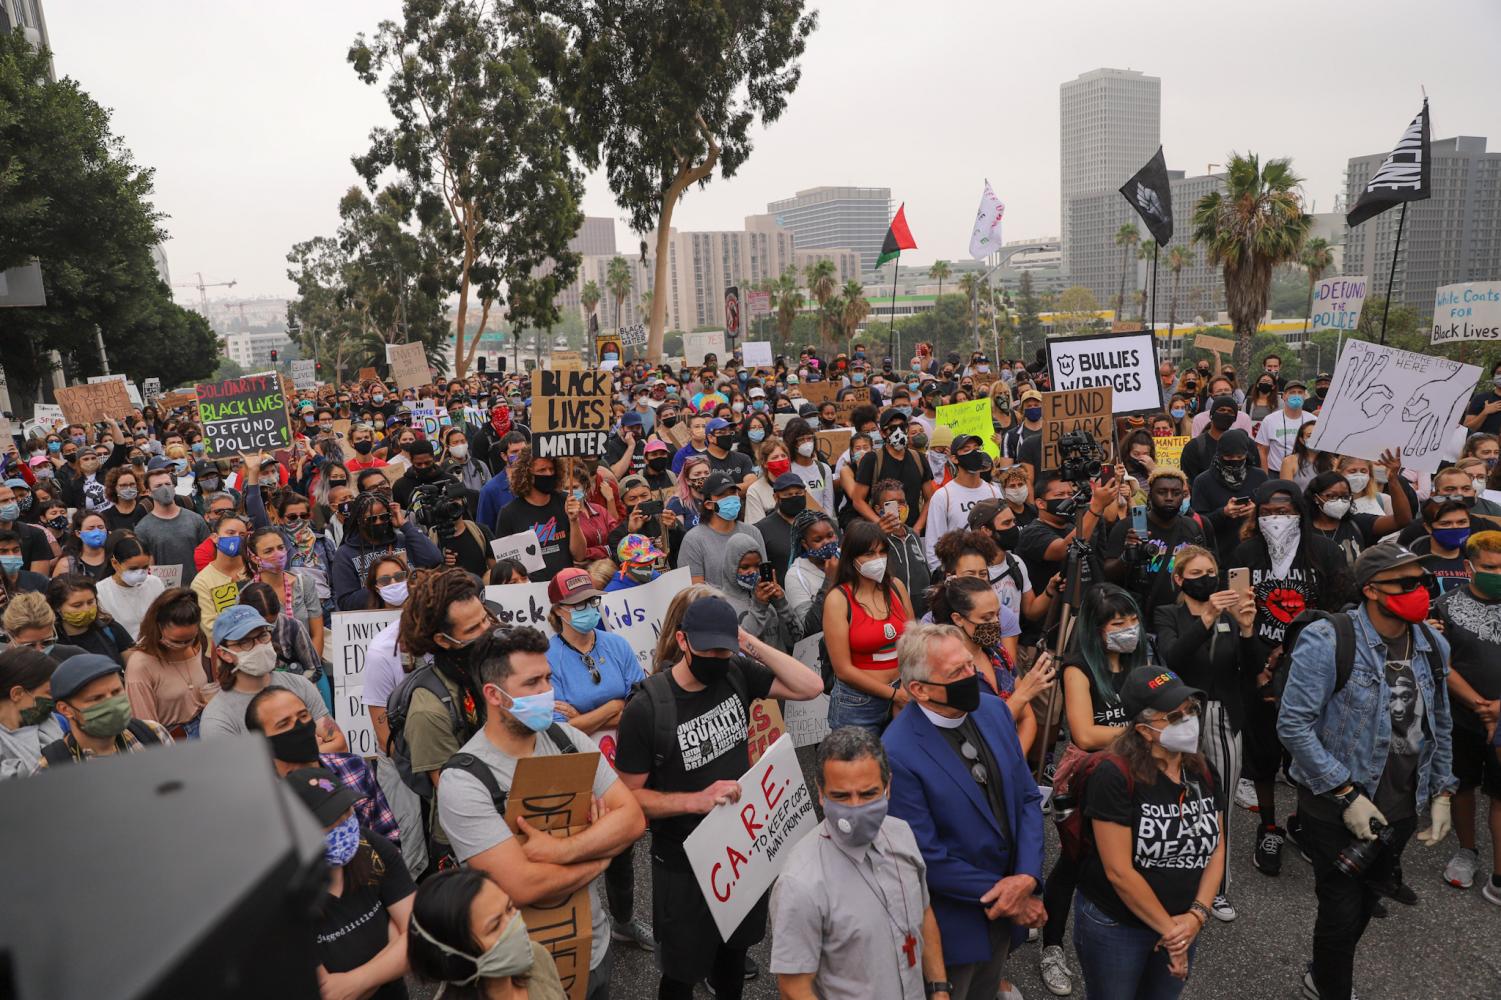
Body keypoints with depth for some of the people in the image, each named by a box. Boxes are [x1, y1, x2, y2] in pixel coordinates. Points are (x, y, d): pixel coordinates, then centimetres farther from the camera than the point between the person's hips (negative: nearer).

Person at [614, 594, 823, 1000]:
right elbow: (630, 795, -17)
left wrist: (753, 645, -20)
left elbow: (811, 686, -11)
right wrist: (698, 800, -30)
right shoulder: (646, 709, -24)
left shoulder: (736, 675, -10)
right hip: (684, 862, -4)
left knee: (735, 949, 27)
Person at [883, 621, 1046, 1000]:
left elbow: (1028, 797, -1)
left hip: (1008, 907, 6)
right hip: (954, 920, -6)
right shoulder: (898, 753, -28)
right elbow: (927, 855, -21)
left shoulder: (994, 710, -8)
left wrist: (1027, 877, -14)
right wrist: (1002, 892, -13)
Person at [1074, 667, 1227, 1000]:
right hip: (1113, 927, -5)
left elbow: (1216, 850, 3)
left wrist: (1195, 915, -9)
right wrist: (1168, 928, -15)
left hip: (1182, 925, 6)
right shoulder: (1115, 777, -23)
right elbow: (1119, 871, -22)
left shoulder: (1205, 773, -2)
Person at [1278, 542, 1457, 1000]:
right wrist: (1347, 795, -21)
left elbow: (1439, 727, 14)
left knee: (1365, 903, 21)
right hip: (1336, 808, -6)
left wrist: (1441, 793, 9)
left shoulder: (1433, 646, 1)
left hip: (1401, 809, 6)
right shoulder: (1326, 641, -20)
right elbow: (1293, 724, -21)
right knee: (1343, 910, 4)